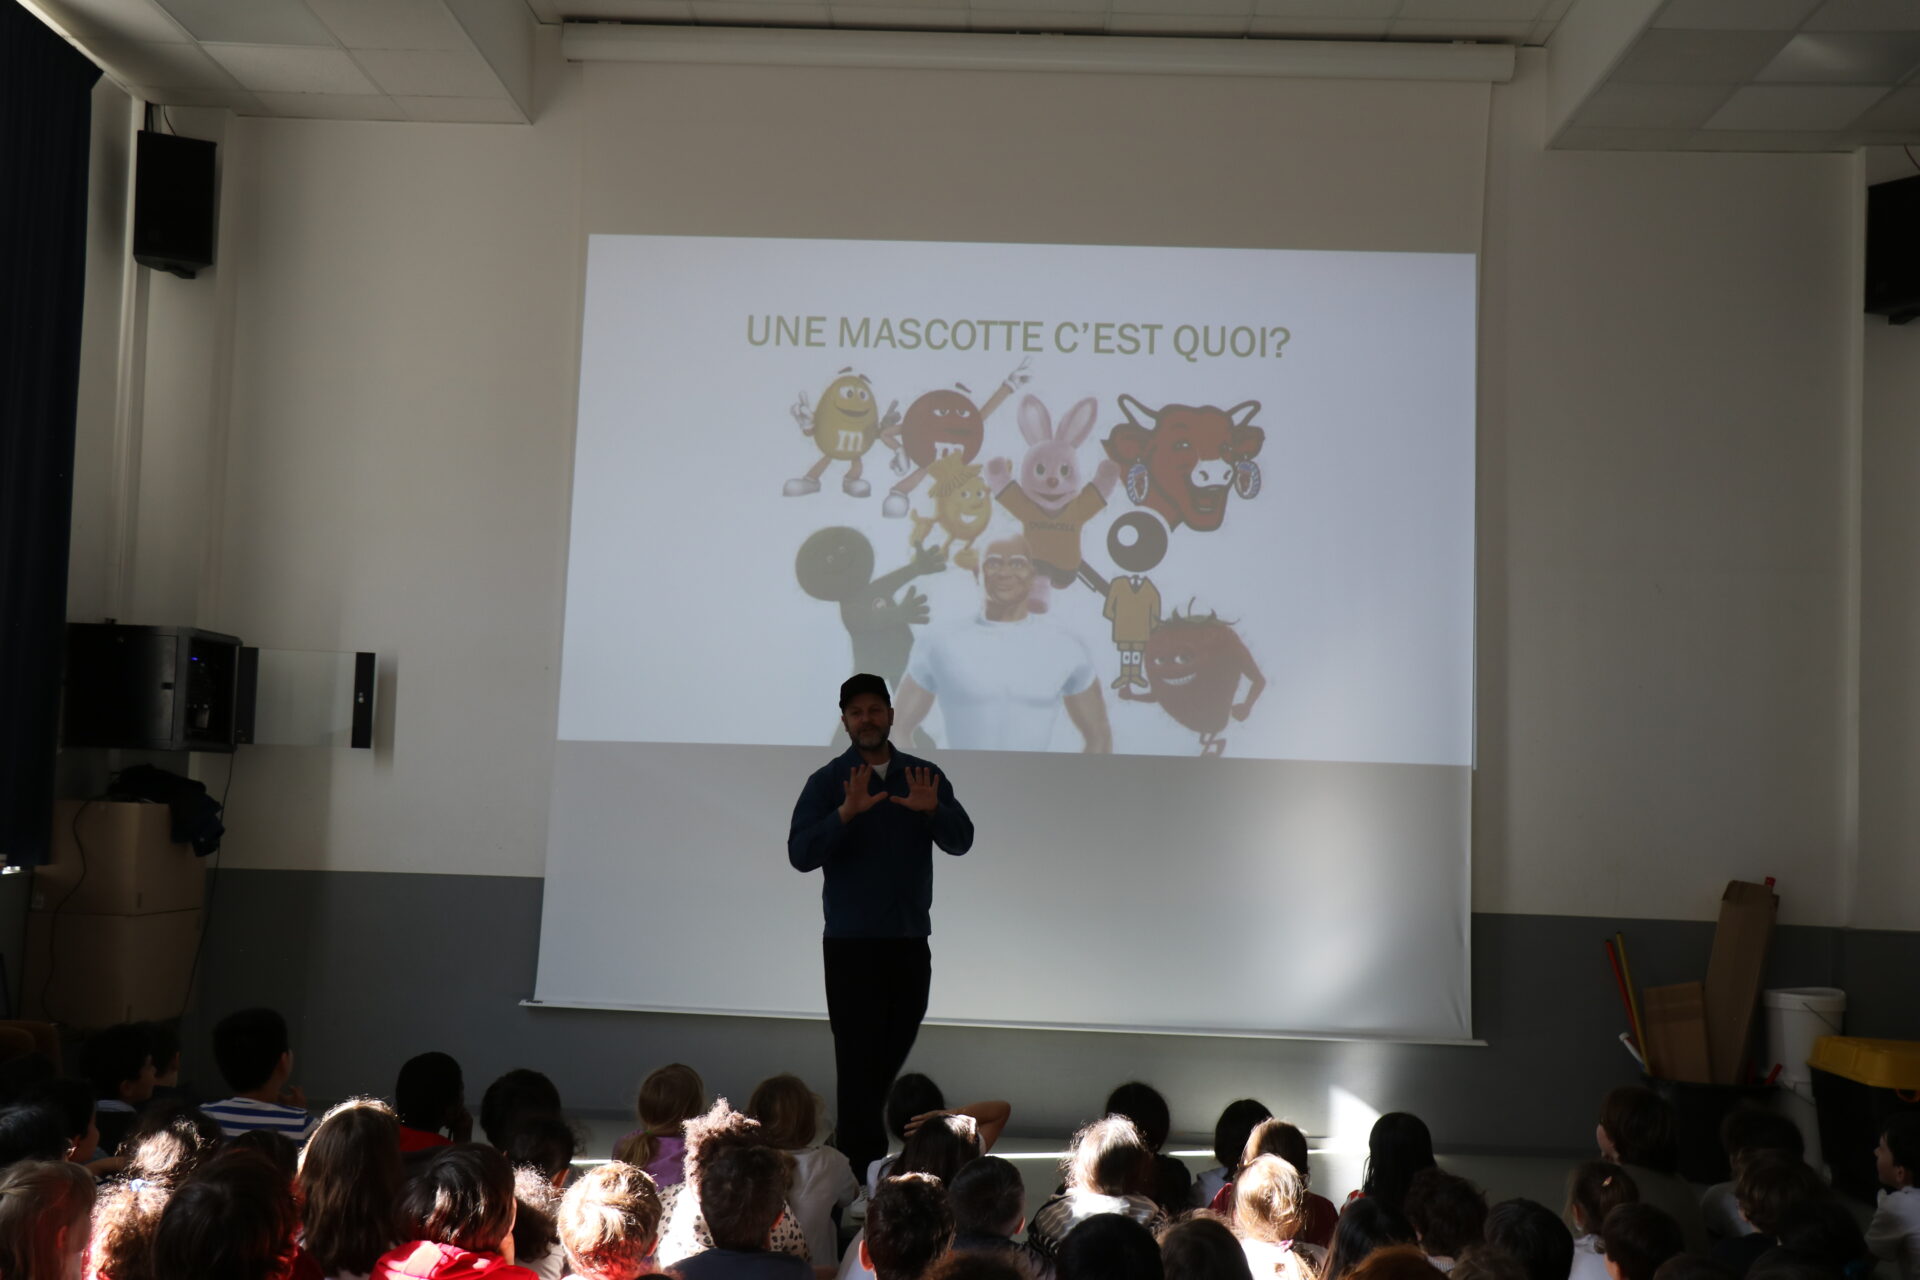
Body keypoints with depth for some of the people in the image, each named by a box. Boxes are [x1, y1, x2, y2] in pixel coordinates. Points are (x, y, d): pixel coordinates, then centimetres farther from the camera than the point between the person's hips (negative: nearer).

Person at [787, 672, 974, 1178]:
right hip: (851, 945, -4)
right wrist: (845, 814, -30)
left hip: (911, 942, 4)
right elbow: (800, 854, -14)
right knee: (859, 1060, -7)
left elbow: (961, 841, -5)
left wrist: (932, 810, -26)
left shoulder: (925, 776, 7)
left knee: (889, 1059, 12)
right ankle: (864, 1168, -1)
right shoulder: (827, 782, -2)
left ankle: (847, 1151, 30)